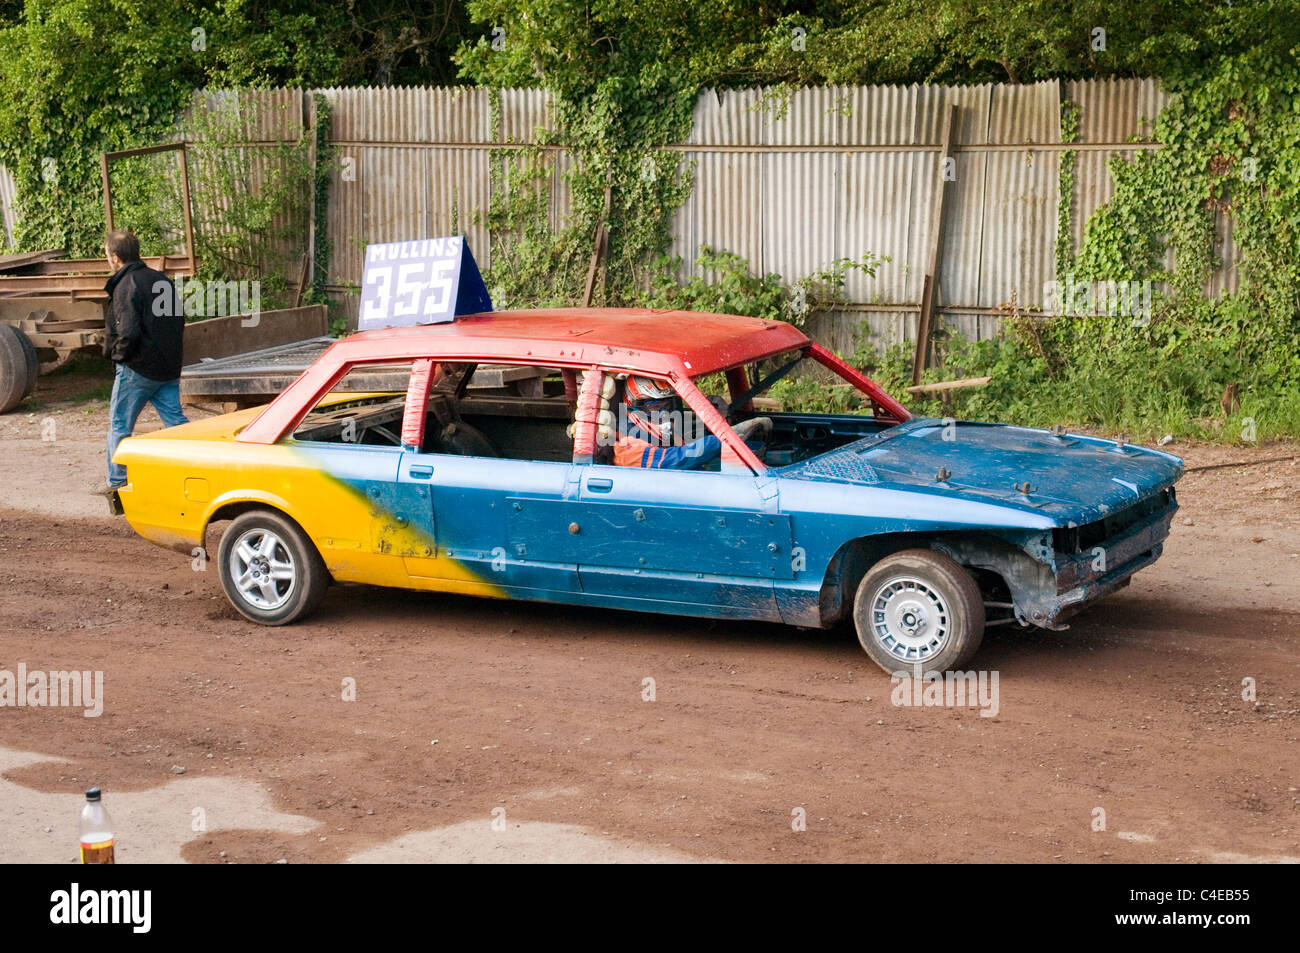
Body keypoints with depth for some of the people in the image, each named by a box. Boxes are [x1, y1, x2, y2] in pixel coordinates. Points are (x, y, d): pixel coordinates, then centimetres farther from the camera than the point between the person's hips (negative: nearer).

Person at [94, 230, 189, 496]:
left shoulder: (125, 286, -15)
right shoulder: (163, 280, 9)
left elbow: (128, 332, -24)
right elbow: (179, 323, 14)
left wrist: (118, 353, -7)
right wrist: (170, 355, 16)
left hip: (137, 369, -7)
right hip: (169, 368, 7)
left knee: (120, 425, 6)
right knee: (175, 420, 8)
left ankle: (118, 481, 12)